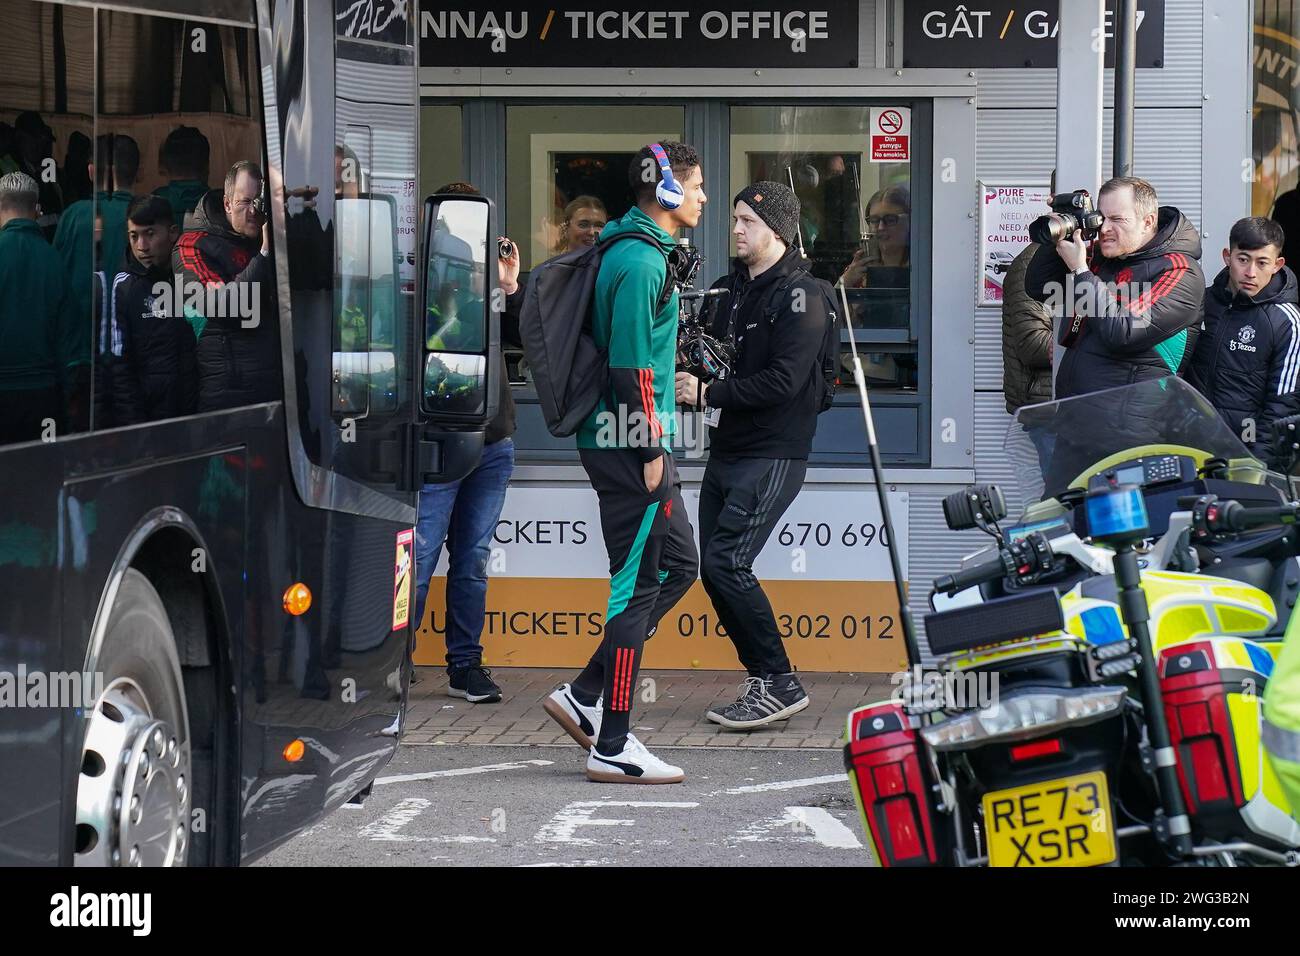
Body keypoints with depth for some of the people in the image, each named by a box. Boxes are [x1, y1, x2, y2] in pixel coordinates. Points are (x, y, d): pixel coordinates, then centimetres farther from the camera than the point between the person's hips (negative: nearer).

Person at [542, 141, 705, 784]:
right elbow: (631, 364, -21)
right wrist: (651, 448, -18)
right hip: (629, 443, -11)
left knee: (677, 565, 16)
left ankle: (583, 696, 17)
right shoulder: (640, 261, -15)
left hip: (635, 442, 11)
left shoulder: (639, 251, 17)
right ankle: (612, 746, -2)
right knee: (638, 584, -6)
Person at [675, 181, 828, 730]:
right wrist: (688, 379, -4)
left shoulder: (800, 295, -10)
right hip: (725, 452, 8)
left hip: (774, 455, -8)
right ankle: (765, 685, 14)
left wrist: (707, 394, -19)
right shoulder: (728, 288, 14)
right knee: (715, 571, 5)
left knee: (726, 563, -16)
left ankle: (780, 684, -6)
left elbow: (783, 380, -20)